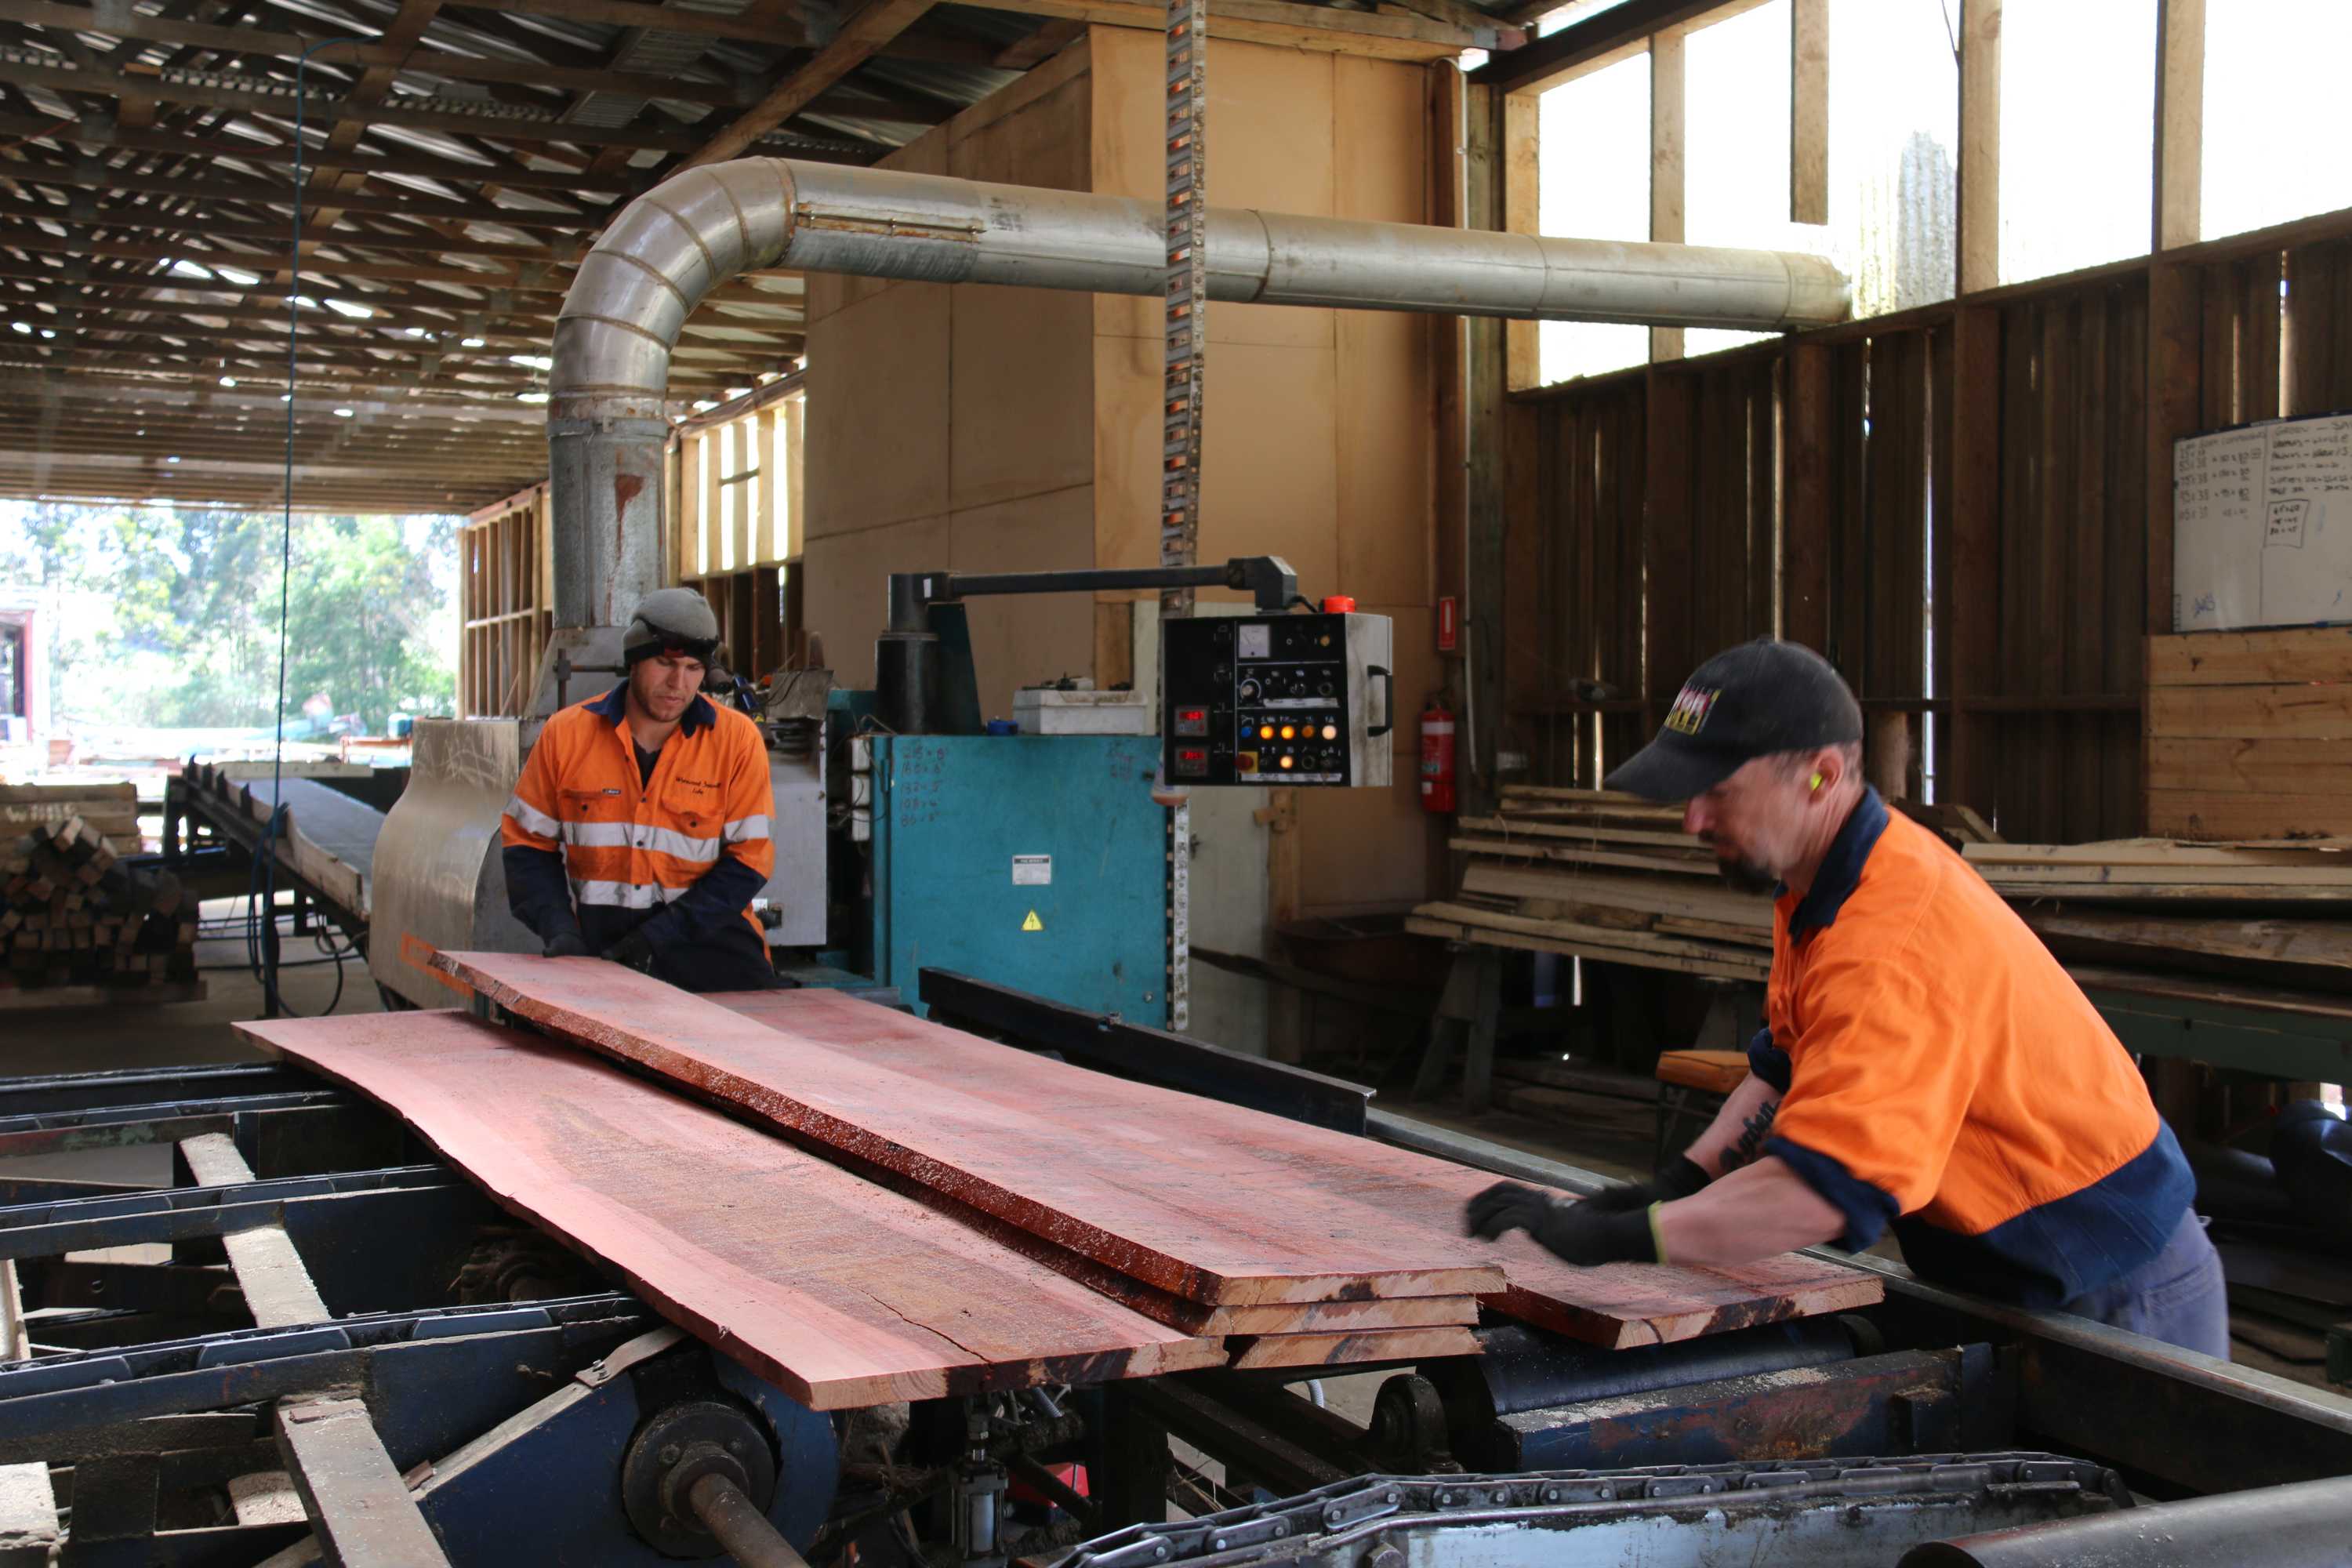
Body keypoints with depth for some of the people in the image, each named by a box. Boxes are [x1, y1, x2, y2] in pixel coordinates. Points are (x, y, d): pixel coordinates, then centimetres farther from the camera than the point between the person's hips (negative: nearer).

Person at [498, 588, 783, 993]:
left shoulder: (738, 739, -2)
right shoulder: (565, 734, 3)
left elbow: (749, 858, -3)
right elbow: (527, 842, 10)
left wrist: (658, 934, -12)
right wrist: (560, 930, -6)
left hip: (708, 952, -1)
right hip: (598, 954, 1)